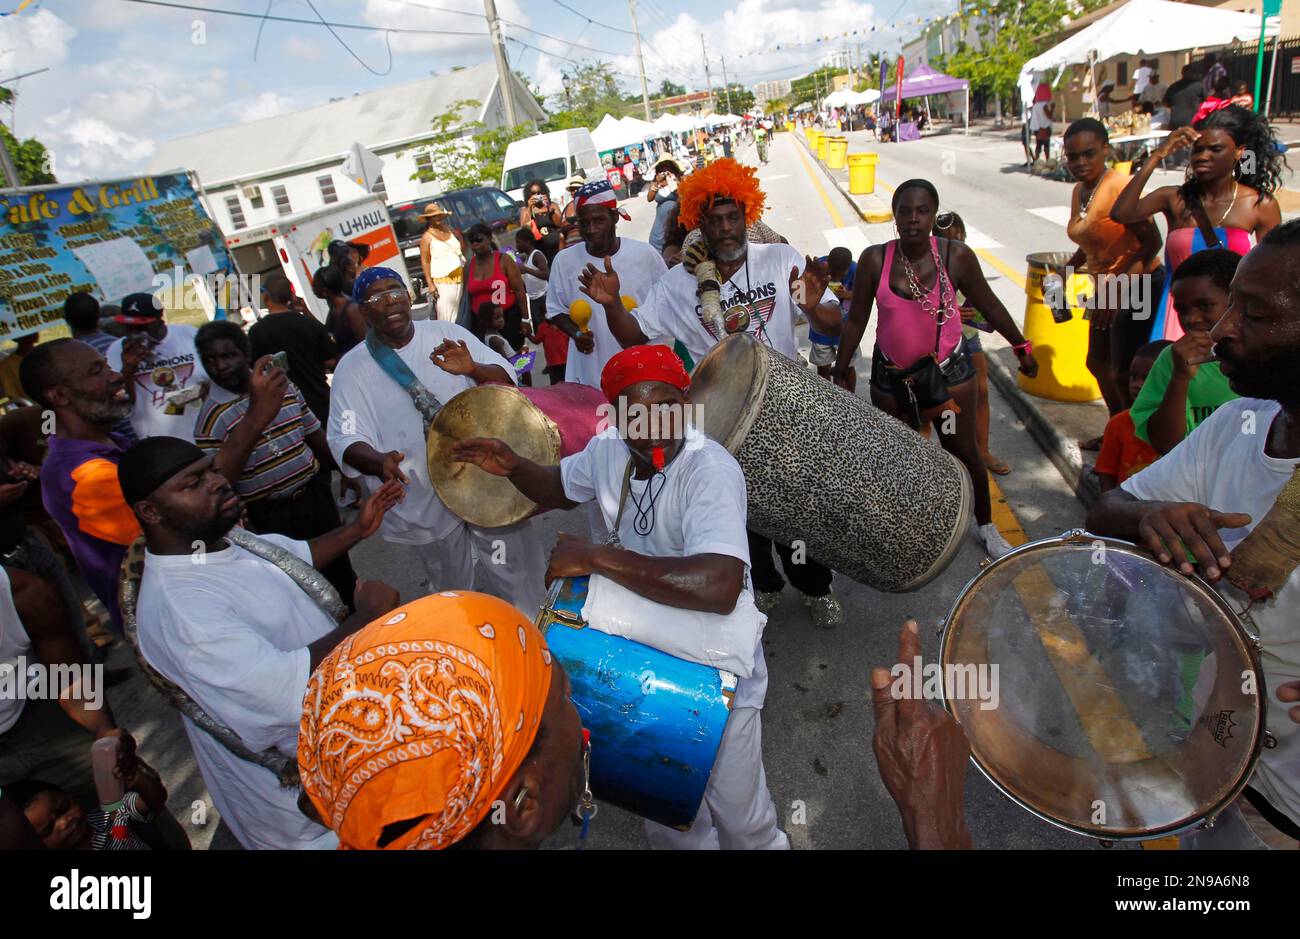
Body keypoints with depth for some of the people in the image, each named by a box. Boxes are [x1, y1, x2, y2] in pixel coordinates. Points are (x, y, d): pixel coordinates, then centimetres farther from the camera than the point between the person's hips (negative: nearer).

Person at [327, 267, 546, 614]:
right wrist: (378, 462, -33)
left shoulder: (446, 333, 0)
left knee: (520, 582, 8)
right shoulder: (352, 368, -4)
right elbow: (346, 439, -11)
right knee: (453, 593, 20)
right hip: (423, 505, 0)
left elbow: (506, 378, -3)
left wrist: (473, 369, -25)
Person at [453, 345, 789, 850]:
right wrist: (513, 467, -9)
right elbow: (559, 488, 13)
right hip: (641, 657, 6)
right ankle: (678, 841, 55)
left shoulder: (710, 470, -31)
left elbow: (719, 587, -46)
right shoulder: (608, 448, -9)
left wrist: (595, 557, -40)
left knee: (739, 814, 13)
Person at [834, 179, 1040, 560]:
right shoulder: (875, 260, -13)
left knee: (964, 451, 11)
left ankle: (985, 525, 33)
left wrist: (1021, 347, 8)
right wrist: (839, 374, -4)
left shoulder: (956, 255, -12)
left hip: (949, 370, 0)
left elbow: (989, 306, 1)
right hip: (891, 375, 0)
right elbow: (856, 320, -5)